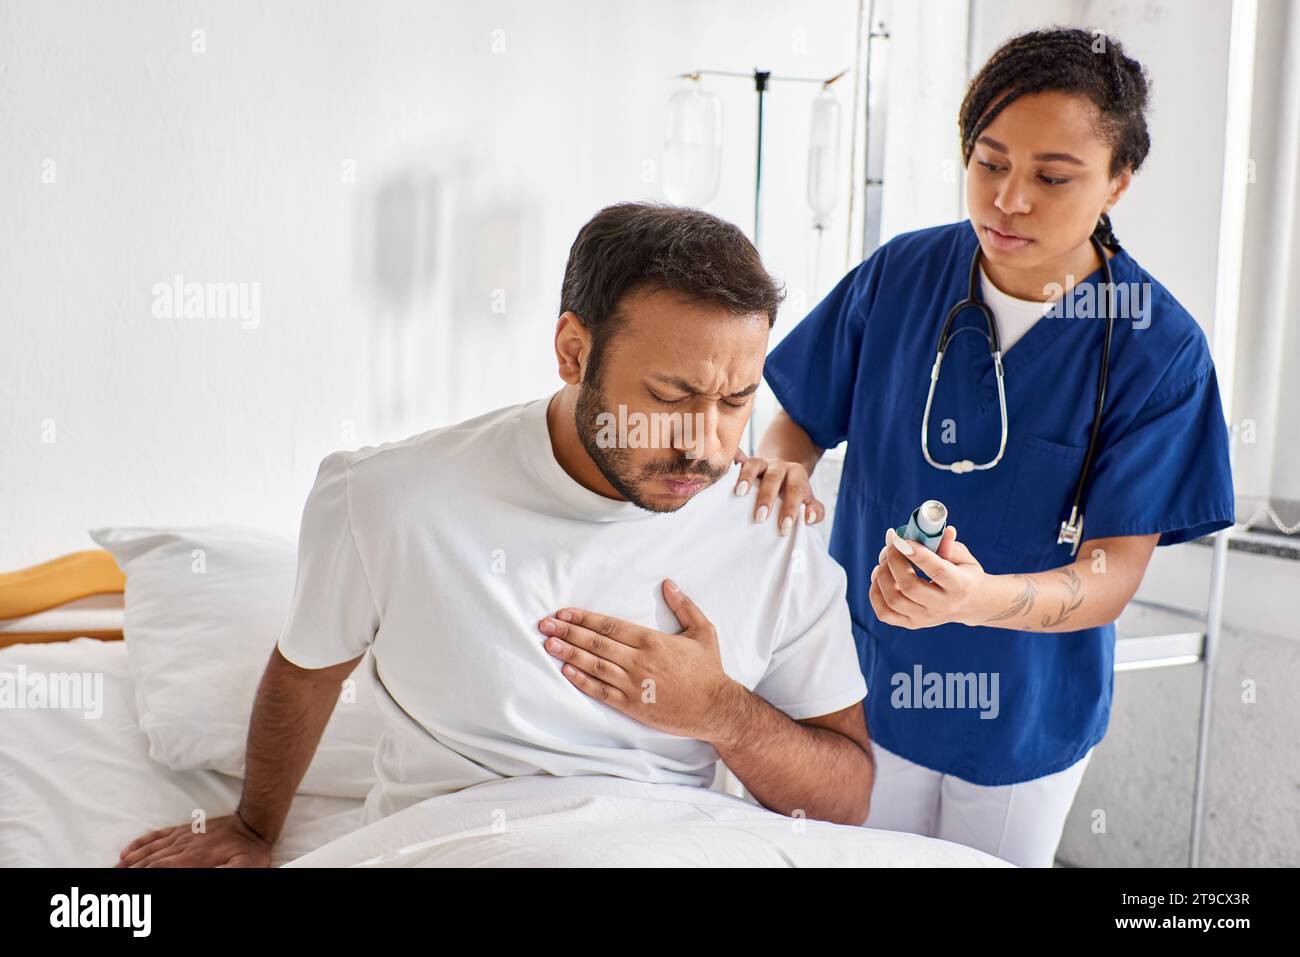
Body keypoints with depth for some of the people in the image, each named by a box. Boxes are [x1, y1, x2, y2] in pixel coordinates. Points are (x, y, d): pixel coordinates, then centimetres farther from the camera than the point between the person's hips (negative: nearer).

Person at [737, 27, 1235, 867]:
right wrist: (781, 466, -25)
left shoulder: (1160, 348, -17)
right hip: (867, 680, 1)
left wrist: (980, 599, -39)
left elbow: (1112, 576, -19)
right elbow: (801, 421, 0)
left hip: (1026, 714, -1)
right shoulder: (898, 275, -11)